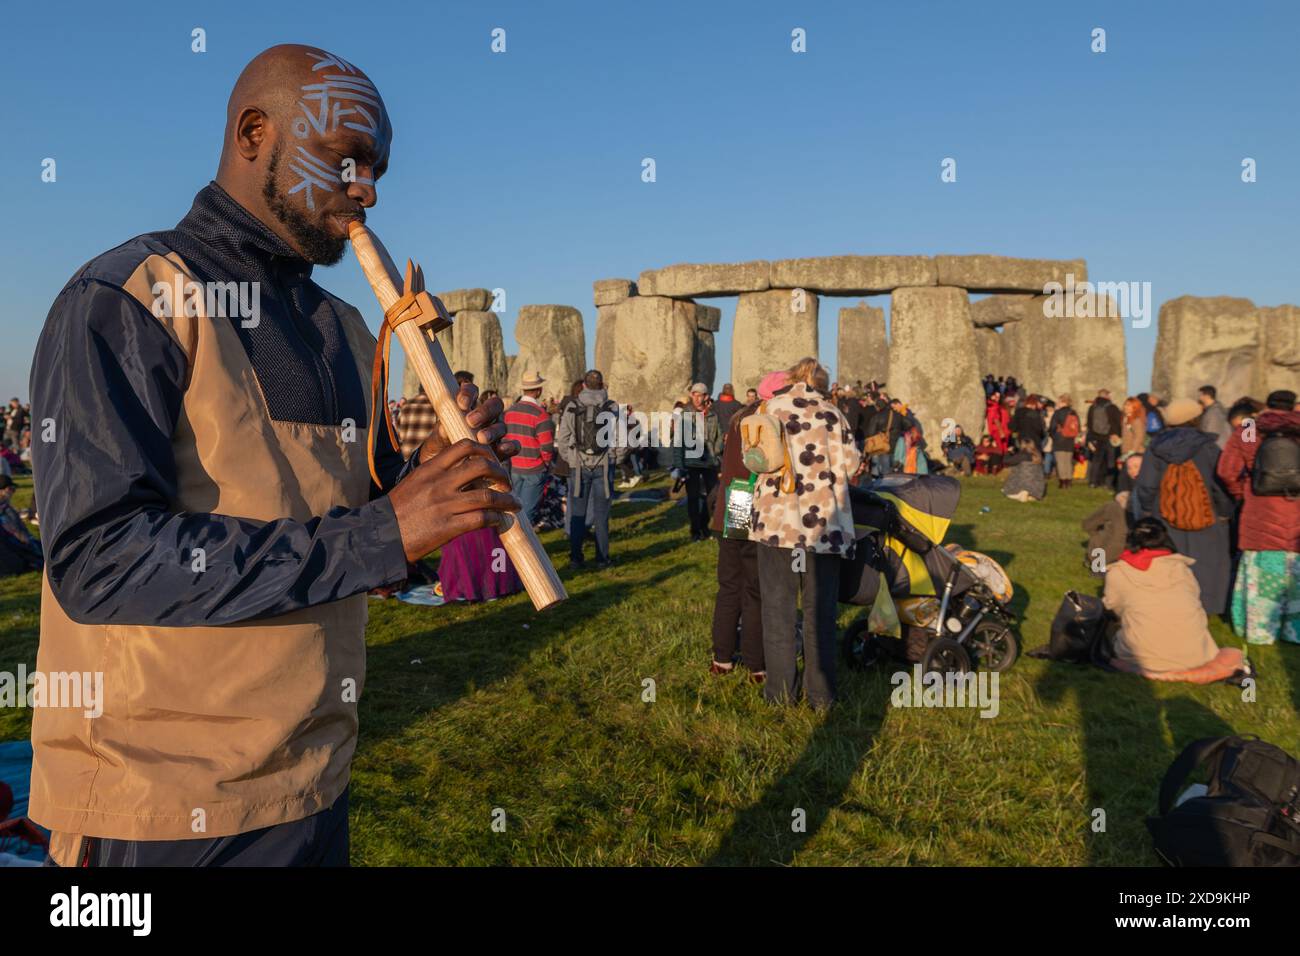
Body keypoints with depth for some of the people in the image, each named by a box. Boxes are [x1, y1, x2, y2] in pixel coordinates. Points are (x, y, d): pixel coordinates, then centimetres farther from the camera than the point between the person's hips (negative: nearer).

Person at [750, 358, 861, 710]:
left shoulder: (769, 409, 1)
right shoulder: (831, 413, 3)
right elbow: (850, 463, 0)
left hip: (777, 520, 0)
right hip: (823, 523, 1)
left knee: (778, 609, 9)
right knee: (820, 612, 10)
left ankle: (780, 690, 13)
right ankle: (821, 694, 14)